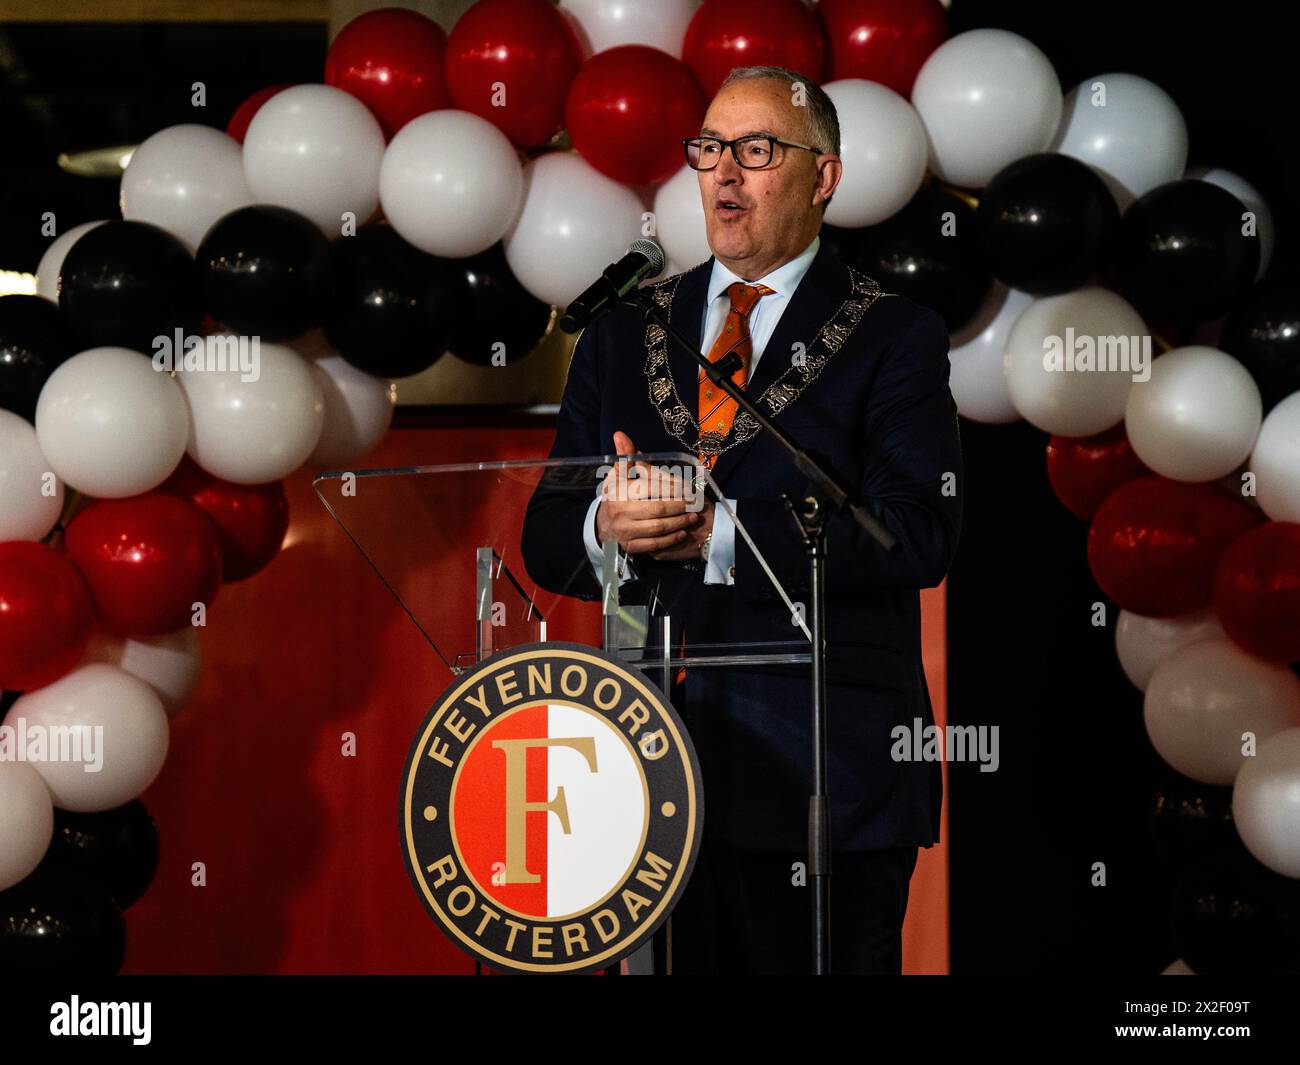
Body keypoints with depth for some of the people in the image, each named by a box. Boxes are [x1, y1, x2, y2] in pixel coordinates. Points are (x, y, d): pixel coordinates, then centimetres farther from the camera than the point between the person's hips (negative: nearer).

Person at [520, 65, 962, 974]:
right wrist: (607, 528, -12)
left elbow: (917, 536, -12)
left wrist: (716, 530, -17)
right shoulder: (624, 334, 16)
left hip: (823, 776, -3)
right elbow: (546, 540, 13)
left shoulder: (895, 339, 2)